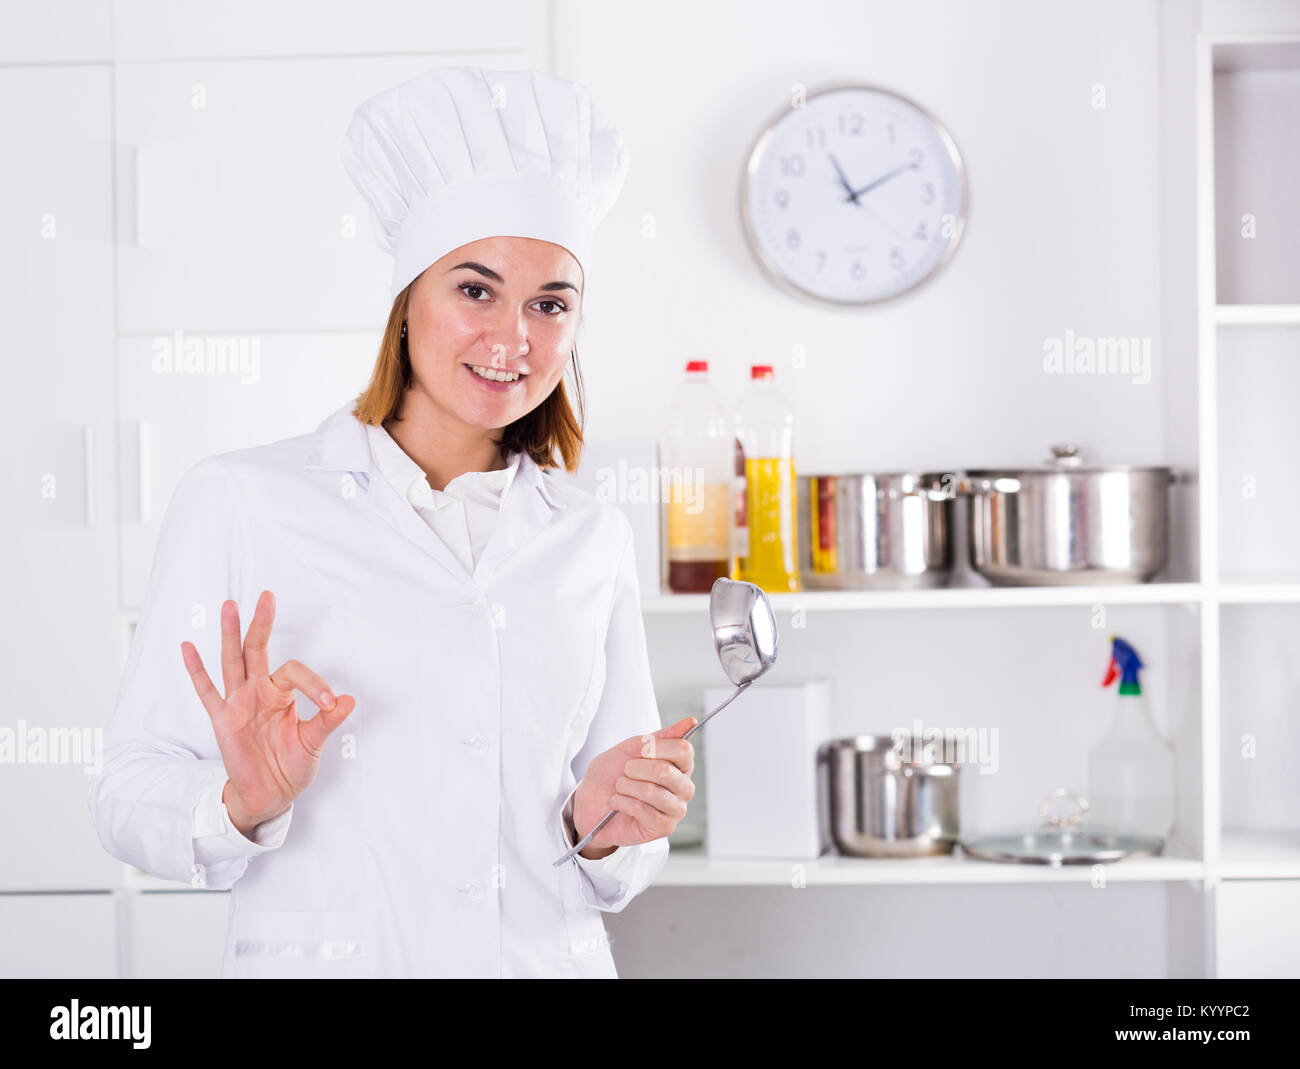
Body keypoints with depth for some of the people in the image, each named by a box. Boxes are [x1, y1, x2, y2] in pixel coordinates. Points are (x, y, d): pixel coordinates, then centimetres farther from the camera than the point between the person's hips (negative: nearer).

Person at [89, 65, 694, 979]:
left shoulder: (594, 539, 4)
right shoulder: (240, 502, -7)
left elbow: (621, 858, 11)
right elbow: (131, 794, -7)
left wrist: (603, 829, -8)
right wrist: (242, 803, -25)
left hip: (553, 956, 3)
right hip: (321, 955, -3)